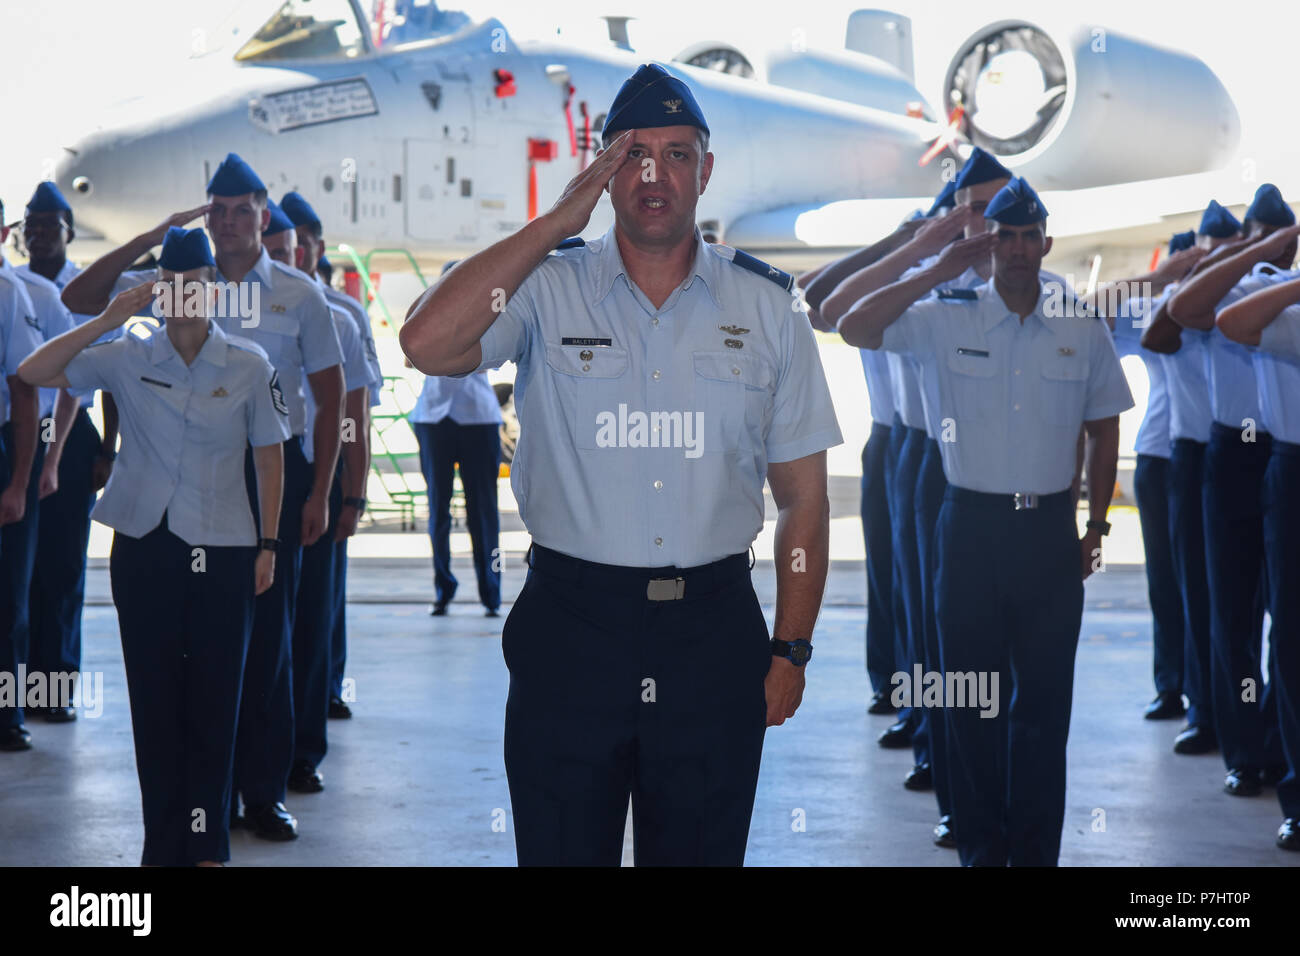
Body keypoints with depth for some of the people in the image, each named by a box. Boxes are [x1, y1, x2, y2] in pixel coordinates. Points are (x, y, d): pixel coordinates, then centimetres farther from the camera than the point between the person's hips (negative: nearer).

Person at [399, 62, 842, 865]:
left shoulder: (767, 308, 5)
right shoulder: (547, 291, -1)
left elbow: (804, 496, 7)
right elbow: (428, 344, -20)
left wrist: (791, 651, 1)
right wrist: (556, 223, -16)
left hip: (713, 636, 1)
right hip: (570, 630, -1)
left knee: (701, 851, 10)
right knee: (561, 850, 8)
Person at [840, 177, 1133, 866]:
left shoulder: (1084, 331, 5)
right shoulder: (946, 319, -1)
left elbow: (1104, 432, 12)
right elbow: (854, 329, -12)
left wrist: (1095, 527, 9)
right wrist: (936, 273, -12)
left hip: (1050, 528, 1)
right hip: (971, 524, -1)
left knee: (1045, 696, 6)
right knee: (972, 694, 7)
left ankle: (1035, 850, 17)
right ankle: (981, 846, 19)